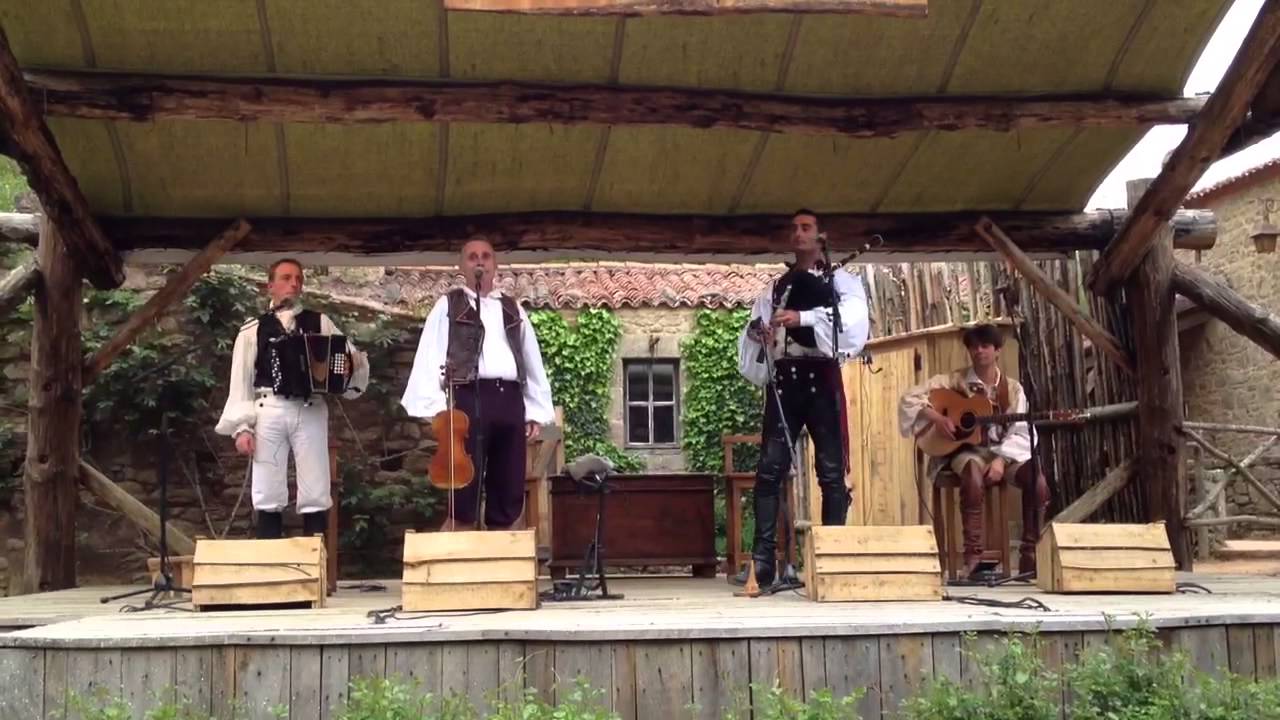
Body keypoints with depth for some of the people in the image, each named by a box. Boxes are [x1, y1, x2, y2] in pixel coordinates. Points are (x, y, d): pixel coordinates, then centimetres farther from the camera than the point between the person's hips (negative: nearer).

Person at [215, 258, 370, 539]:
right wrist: (241, 427, -2)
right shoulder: (253, 330, 10)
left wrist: (353, 362, -14)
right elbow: (241, 381, 6)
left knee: (316, 497, 0)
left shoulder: (320, 323, 13)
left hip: (311, 412, 1)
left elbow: (352, 358, 11)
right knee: (268, 496, 3)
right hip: (269, 412, 0)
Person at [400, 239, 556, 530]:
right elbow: (431, 355, -1)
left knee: (509, 498, 5)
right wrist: (435, 405, -13)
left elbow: (532, 360, 19)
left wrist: (537, 411, 11)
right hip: (469, 398, -4)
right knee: (463, 498, -9)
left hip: (509, 401, 4)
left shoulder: (512, 308, 20)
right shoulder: (448, 305, 8)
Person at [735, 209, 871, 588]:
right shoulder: (775, 287, 22)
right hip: (783, 379, 3)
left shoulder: (842, 281, 10)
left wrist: (803, 318, -25)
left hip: (822, 378, -3)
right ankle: (763, 560, -7)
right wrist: (756, 331, -10)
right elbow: (753, 335, 14)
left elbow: (854, 318, -12)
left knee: (831, 471, -3)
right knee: (769, 469, -6)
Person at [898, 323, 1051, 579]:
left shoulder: (1012, 388, 7)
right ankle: (973, 555, -37)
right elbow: (910, 397, -4)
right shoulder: (956, 380, 2)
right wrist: (936, 417, -18)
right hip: (965, 449, -3)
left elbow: (1019, 433, -3)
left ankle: (1030, 553, -14)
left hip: (1004, 452, 3)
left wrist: (1000, 460, -19)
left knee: (1037, 479, -26)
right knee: (973, 470, -39)